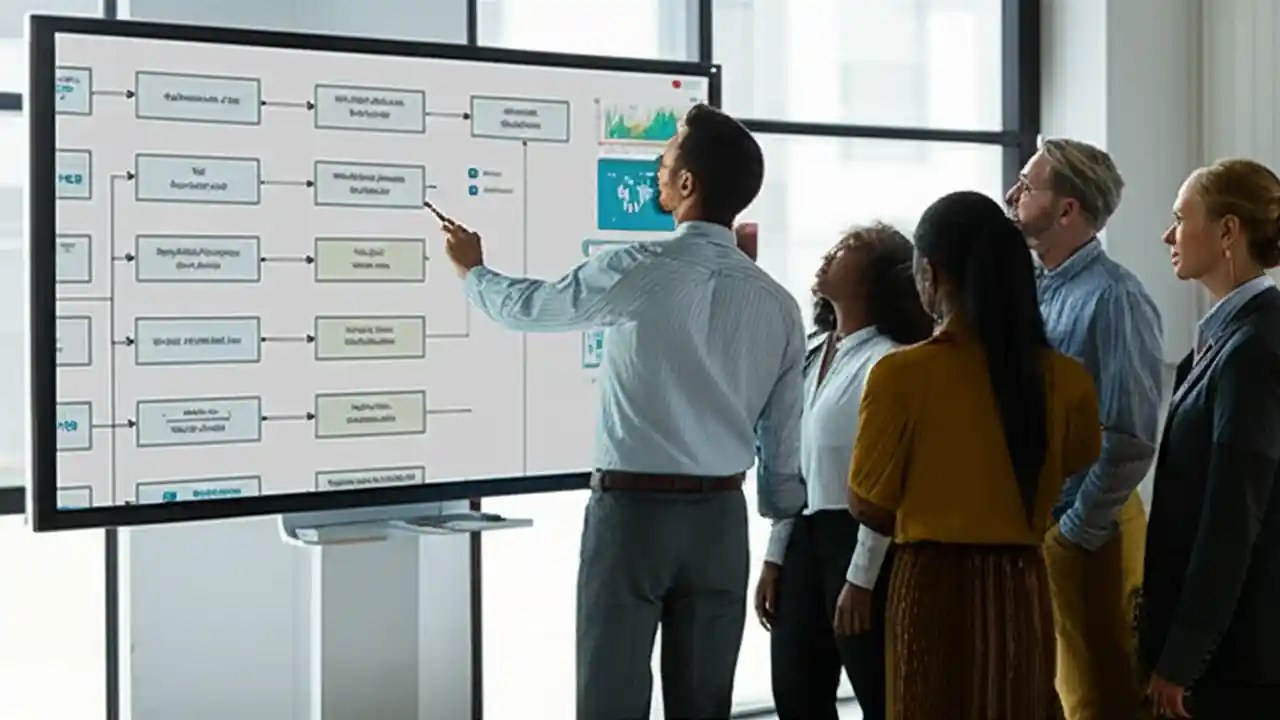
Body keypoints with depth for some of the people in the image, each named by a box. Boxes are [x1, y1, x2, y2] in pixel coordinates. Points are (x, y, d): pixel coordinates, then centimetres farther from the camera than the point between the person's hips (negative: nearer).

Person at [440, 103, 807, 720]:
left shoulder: (638, 271, -11)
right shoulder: (777, 304, 2)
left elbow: (528, 306, 7)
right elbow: (783, 445, 7)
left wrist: (473, 270, 28)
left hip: (633, 509, -4)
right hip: (721, 517, 4)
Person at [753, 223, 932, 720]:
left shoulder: (886, 362, -13)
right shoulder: (813, 354, 11)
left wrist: (861, 577, -18)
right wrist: (774, 557, 12)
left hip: (856, 538, -8)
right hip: (806, 536, 8)